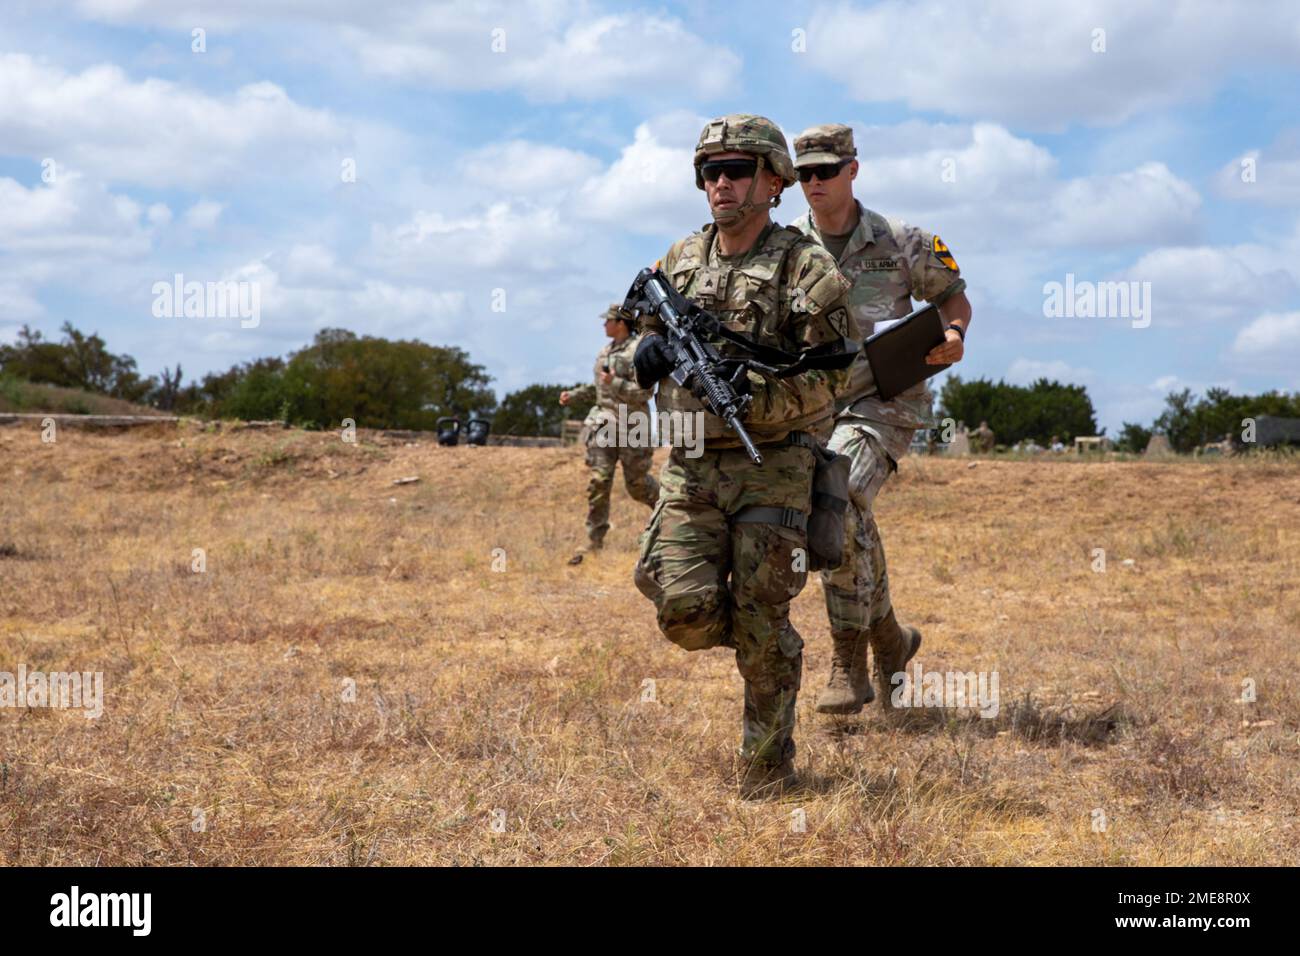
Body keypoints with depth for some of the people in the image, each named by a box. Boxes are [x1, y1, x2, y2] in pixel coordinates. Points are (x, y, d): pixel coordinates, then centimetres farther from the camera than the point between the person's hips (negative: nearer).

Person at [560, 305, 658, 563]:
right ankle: (595, 538, -6)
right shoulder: (606, 351, 12)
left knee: (637, 484, 4)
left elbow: (643, 392, -16)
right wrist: (574, 396, 13)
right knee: (598, 480, -6)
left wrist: (615, 384, -24)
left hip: (632, 425, -5)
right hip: (605, 423, 6)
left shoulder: (638, 351, -10)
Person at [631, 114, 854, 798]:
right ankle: (754, 638, 27)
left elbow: (828, 376, -11)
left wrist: (752, 391, -26)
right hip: (691, 466, 4)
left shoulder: (805, 268, -6)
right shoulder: (680, 261, 10)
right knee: (686, 612, -8)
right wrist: (649, 350, -3)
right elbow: (648, 334, 22)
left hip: (772, 469, -4)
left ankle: (767, 769, 14)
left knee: (761, 628, -2)